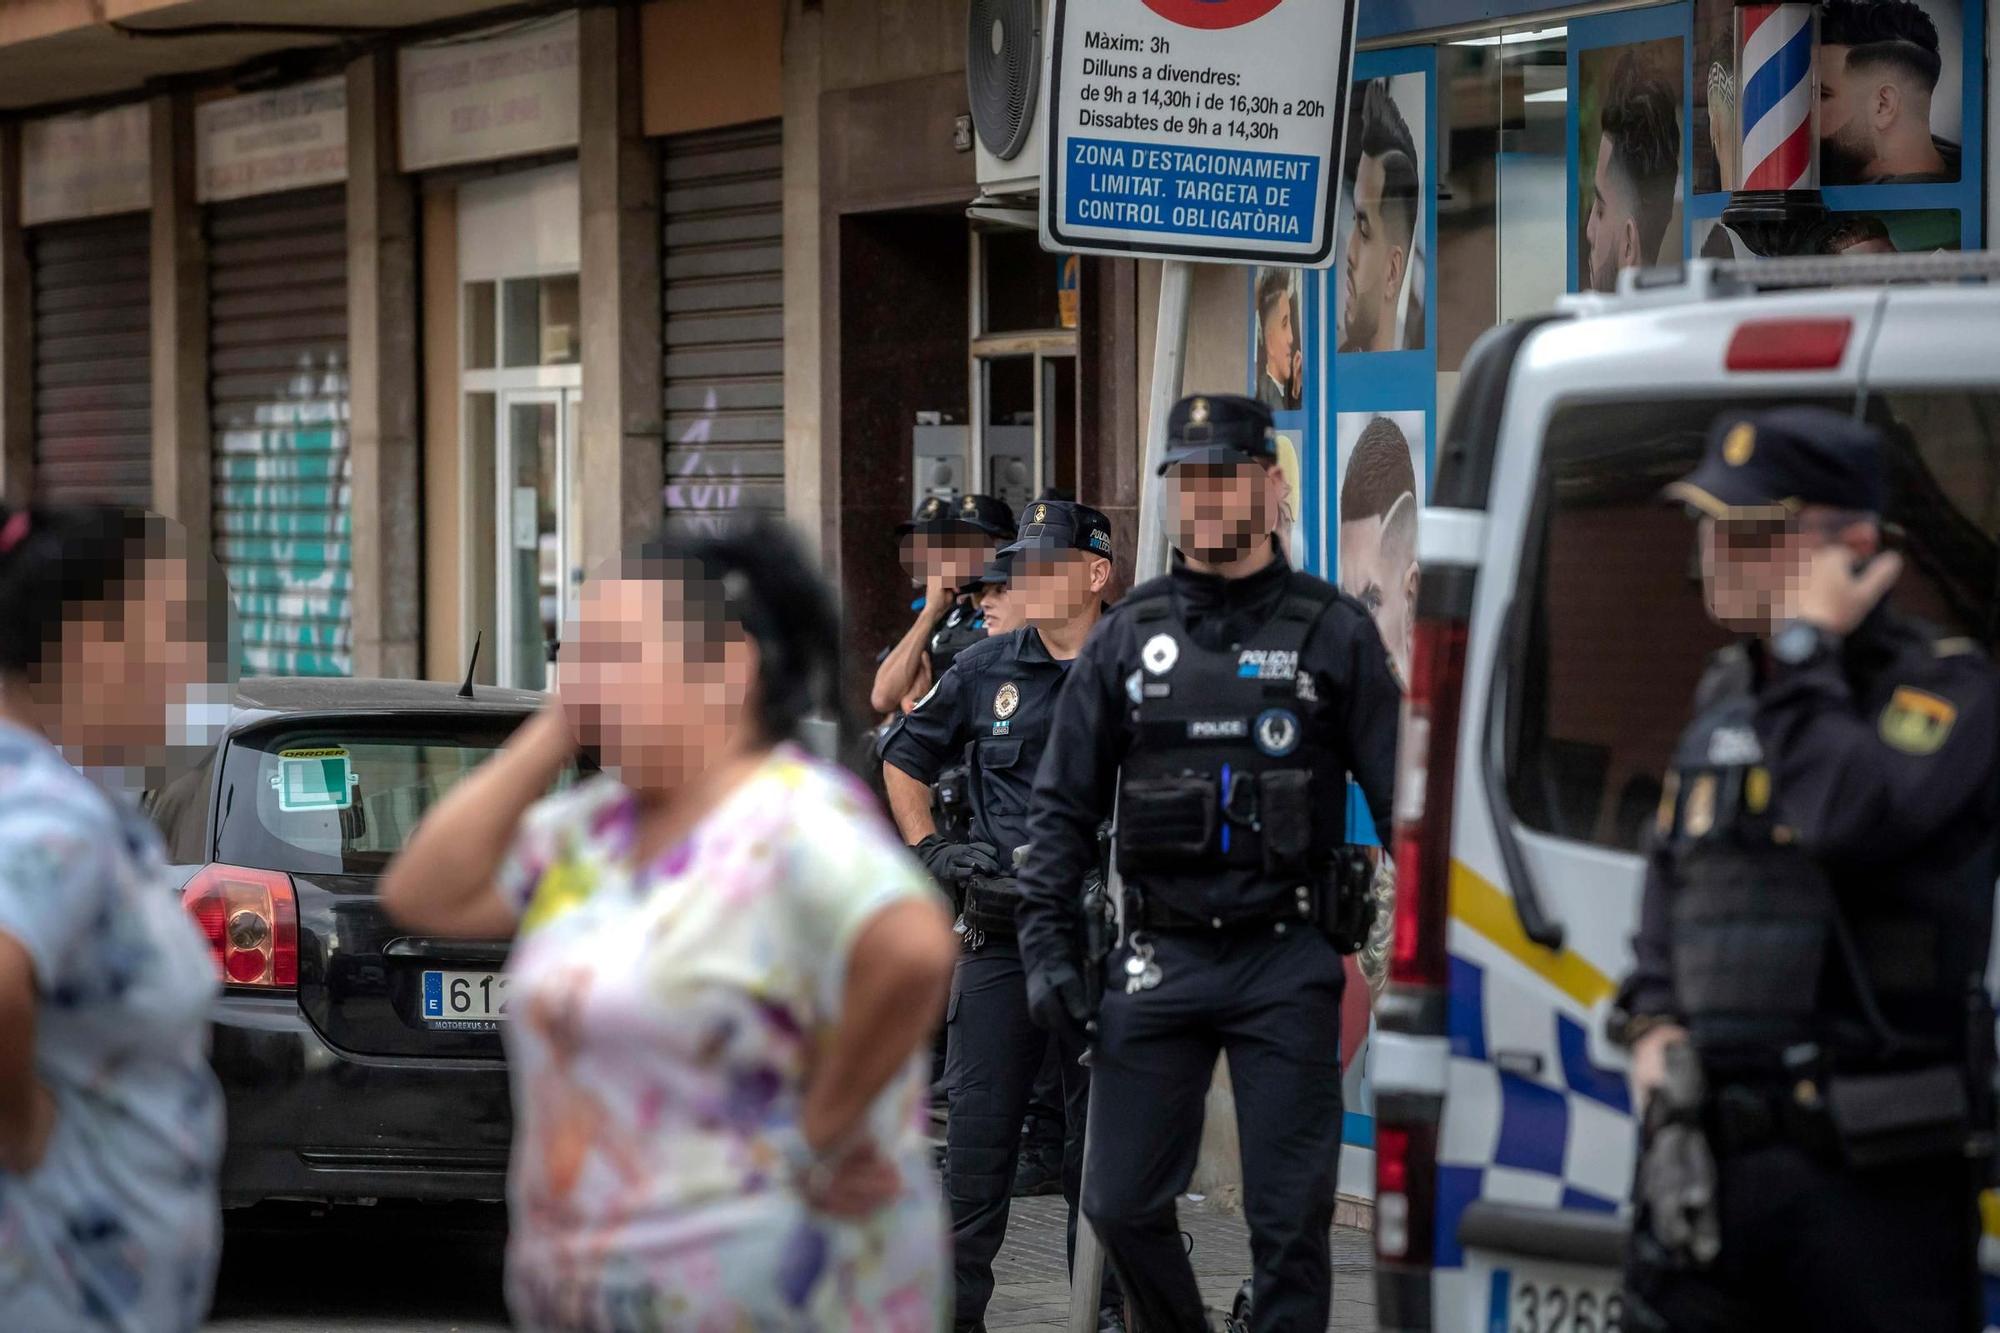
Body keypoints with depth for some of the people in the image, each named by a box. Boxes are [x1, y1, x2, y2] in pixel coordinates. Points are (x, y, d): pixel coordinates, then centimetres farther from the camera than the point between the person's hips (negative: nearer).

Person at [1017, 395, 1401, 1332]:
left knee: (1290, 1219, -2)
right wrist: (1048, 947, 2)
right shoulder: (1127, 637, 8)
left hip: (1288, 962, -2)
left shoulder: (1332, 632, 3)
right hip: (1160, 962, 2)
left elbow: (1400, 794, 2)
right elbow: (1062, 806, 11)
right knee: (1123, 1204, 3)